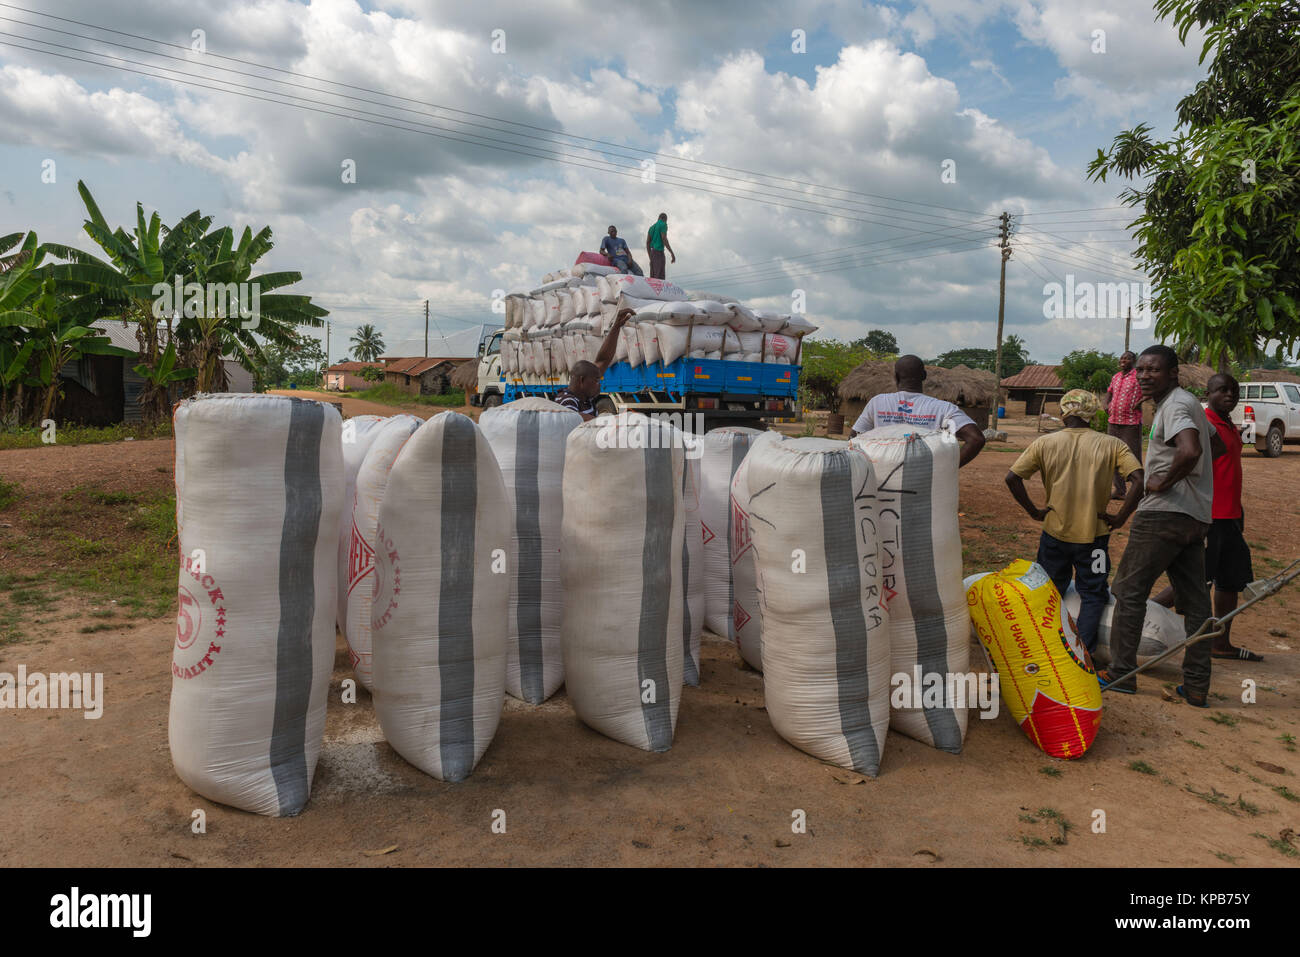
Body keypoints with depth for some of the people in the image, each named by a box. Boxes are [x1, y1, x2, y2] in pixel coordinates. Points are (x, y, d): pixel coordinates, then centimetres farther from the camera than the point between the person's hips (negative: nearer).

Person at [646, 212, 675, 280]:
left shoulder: (652, 227, 21)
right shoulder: (663, 225, -4)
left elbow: (647, 243, 18)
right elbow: (664, 239, -17)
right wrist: (672, 253, -16)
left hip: (652, 254, 9)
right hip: (659, 253, -9)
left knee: (653, 279, 5)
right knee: (659, 279, -14)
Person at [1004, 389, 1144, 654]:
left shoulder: (1044, 444, -3)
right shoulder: (1111, 445, -4)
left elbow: (1012, 478, -8)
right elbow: (1139, 480, -15)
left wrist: (1033, 511, 1)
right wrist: (1120, 518, -8)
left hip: (1054, 532, 1)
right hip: (1093, 534, -1)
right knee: (1093, 594, 12)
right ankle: (1083, 652, 2)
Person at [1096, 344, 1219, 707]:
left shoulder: (1175, 405, -13)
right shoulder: (1188, 403, 18)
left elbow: (1190, 451, -32)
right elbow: (1213, 443, 34)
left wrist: (1164, 482, -17)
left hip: (1165, 513, -10)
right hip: (1196, 516, 10)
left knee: (1129, 591, 0)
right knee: (1195, 600, 10)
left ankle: (1121, 674, 5)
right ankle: (1197, 687, 15)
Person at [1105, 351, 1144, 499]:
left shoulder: (1138, 376, -6)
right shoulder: (1115, 377, 14)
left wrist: (1139, 402, -16)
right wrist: (1106, 404, 14)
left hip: (1131, 424, -7)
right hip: (1113, 421, 7)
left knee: (1133, 457, -6)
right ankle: (1119, 490, 19)